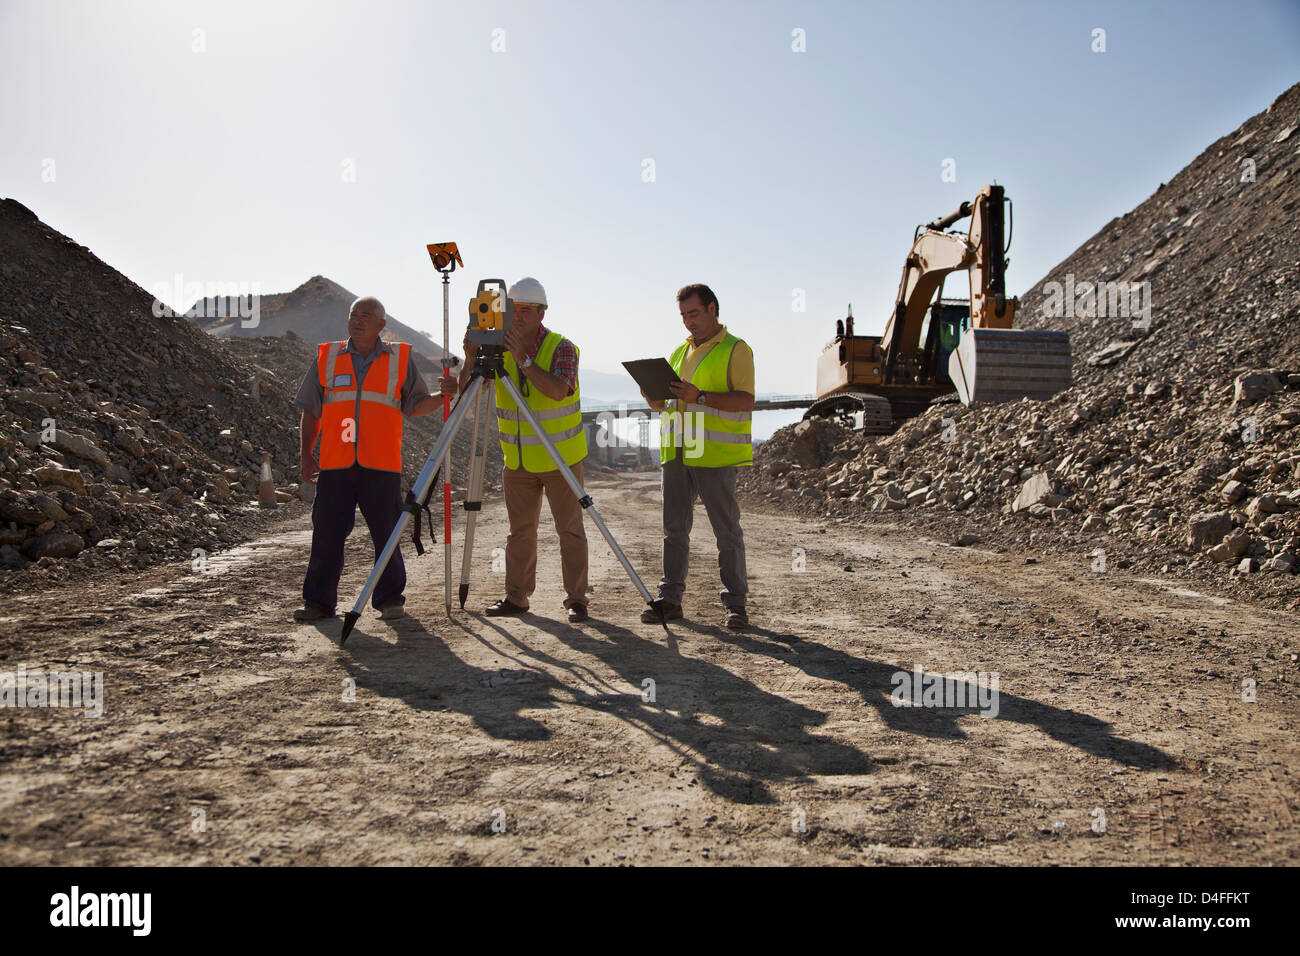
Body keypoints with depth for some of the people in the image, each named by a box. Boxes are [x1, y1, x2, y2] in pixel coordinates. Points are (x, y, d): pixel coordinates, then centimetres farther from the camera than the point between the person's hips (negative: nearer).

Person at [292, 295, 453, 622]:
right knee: (327, 533, 3)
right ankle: (318, 601, 13)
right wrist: (306, 455, 11)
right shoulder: (326, 358, 11)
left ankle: (390, 600, 13)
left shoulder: (400, 359, 9)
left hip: (381, 465, -1)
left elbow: (416, 406, 9)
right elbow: (311, 411, 15)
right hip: (334, 465, 1)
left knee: (386, 534, 1)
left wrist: (442, 395, -10)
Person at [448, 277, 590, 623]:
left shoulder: (561, 347, -10)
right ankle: (516, 596, 19)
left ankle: (576, 599, 6)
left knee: (570, 530, 0)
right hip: (517, 461, 4)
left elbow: (558, 390, -27)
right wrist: (471, 359, -23)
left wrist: (523, 359, -30)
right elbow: (465, 390, -5)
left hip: (561, 459, -4)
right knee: (520, 530, 10)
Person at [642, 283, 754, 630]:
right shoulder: (680, 352, 19)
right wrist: (653, 396, 0)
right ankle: (670, 598, 15)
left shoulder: (735, 350, -1)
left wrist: (700, 397, -22)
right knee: (674, 529, 8)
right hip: (677, 453, 6)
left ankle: (736, 604, 5)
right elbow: (665, 403, 23)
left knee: (726, 530, -2)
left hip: (715, 455, -6)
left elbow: (746, 400, -13)